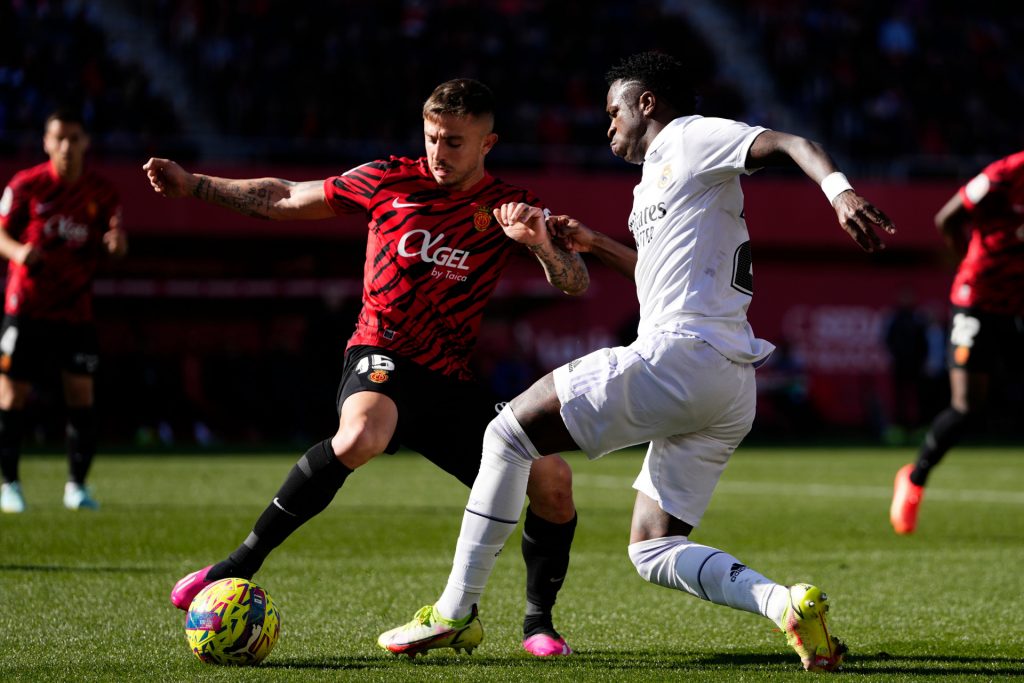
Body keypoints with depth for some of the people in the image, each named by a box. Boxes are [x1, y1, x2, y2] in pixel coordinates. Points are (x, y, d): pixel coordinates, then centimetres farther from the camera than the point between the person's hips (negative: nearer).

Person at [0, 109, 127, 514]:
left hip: (76, 309, 2)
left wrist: (117, 241, -18)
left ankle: (77, 484, 7)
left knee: (81, 393, -5)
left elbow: (117, 245, 7)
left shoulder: (101, 192, 2)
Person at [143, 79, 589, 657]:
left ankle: (538, 621, 12)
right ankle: (241, 564, -28)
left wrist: (540, 244, -26)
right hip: (382, 357, -3)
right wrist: (192, 185, 10)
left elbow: (578, 285, -5)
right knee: (361, 436, -38)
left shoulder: (509, 207, 3)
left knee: (553, 480, -11)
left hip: (454, 382, 3)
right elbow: (286, 198, 12)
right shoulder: (390, 181, 2)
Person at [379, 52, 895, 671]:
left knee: (508, 433, 1)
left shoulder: (691, 138, 2)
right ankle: (783, 602, -13)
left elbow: (787, 144, -13)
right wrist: (592, 243, 41)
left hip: (680, 354, -10)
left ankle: (456, 612, 1)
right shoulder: (656, 179, 29)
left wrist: (840, 190, -32)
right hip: (728, 390, 10)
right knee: (653, 551, 10)